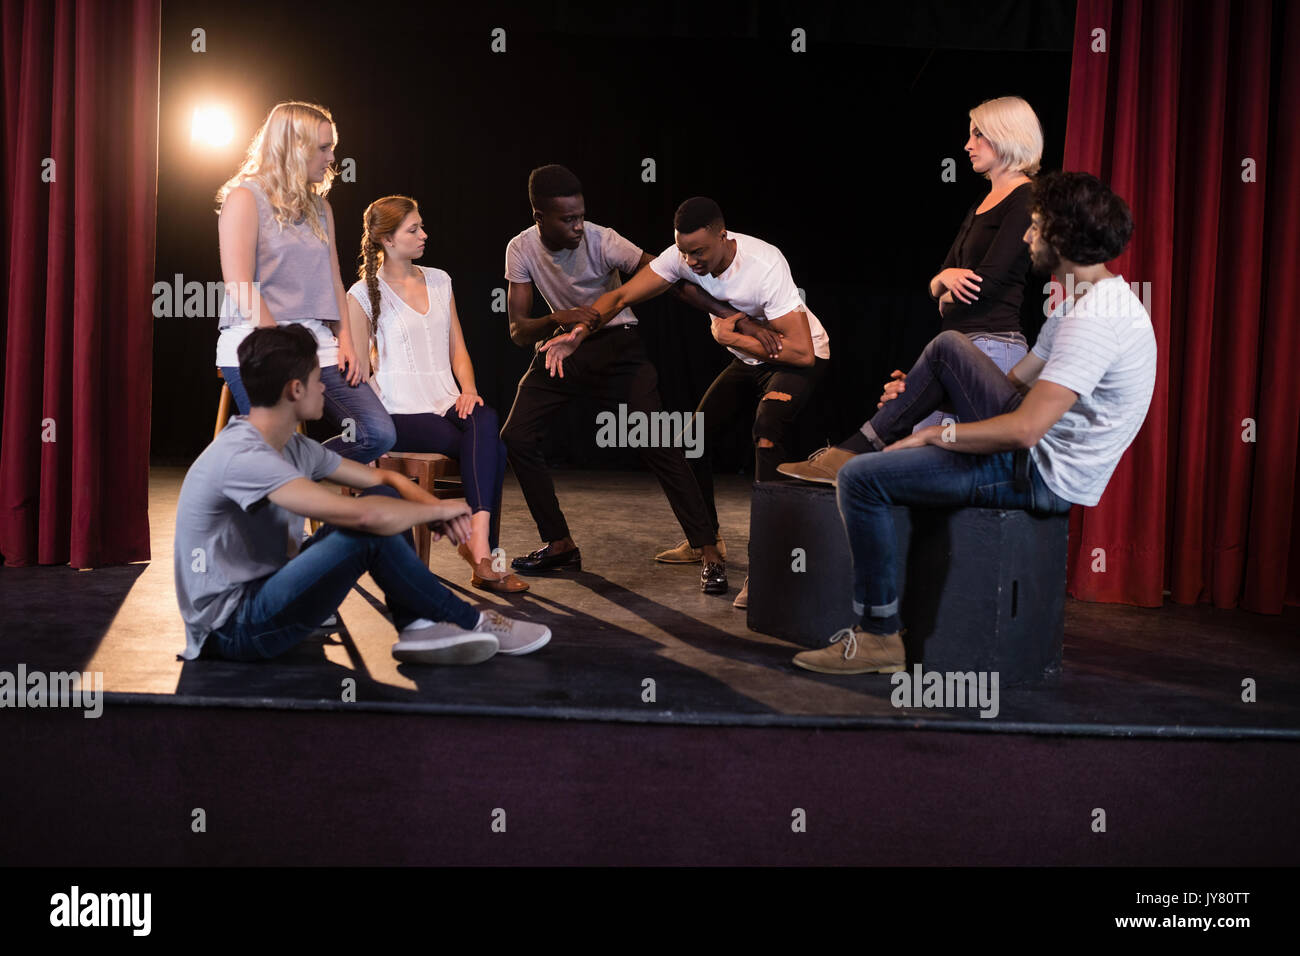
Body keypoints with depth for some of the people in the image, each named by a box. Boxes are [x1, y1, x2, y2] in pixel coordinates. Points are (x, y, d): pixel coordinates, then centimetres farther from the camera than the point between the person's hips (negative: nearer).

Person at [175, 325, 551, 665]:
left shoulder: (293, 447, 6)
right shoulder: (242, 457, -24)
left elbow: (382, 479, 14)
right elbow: (360, 515, -33)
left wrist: (436, 507, -8)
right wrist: (440, 510, -16)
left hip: (264, 592, 10)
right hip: (230, 630, -10)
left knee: (383, 500, -1)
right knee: (372, 531, -24)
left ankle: (419, 625, -10)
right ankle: (470, 622, -5)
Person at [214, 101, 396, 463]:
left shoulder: (319, 207, 21)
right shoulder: (246, 197, -1)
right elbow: (239, 285, -10)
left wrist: (346, 341, 5)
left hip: (317, 342, 6)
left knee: (378, 434, -10)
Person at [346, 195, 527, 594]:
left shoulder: (439, 281, 18)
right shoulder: (363, 295, 1)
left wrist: (468, 389, -1)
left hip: (447, 404, 4)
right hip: (400, 413, -4)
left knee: (485, 421, -33)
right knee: (491, 450, -30)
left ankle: (478, 543, -40)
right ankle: (480, 548, -29)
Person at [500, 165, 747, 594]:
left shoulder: (601, 240, -22)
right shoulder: (521, 249, -12)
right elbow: (518, 330, -13)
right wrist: (557, 319, -35)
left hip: (616, 343, -4)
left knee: (657, 442, -18)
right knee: (516, 438, -7)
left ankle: (707, 550, -14)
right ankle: (560, 545, 8)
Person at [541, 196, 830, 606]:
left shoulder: (764, 265, -33)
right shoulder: (683, 256, -15)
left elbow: (801, 352, -34)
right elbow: (621, 296, -12)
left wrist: (731, 336, -26)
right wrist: (578, 334, -30)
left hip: (802, 358, -7)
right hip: (747, 359, 7)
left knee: (766, 430, -32)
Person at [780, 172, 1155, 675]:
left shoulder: (1094, 321, -25)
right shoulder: (1085, 300, 10)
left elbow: (1023, 431, -31)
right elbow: (1016, 382, 17)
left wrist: (935, 434, -16)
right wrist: (915, 391, 8)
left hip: (1041, 477, -10)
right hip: (1036, 444, 10)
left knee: (860, 479, -12)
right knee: (948, 346, 16)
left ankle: (879, 636, -5)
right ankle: (861, 444, 21)